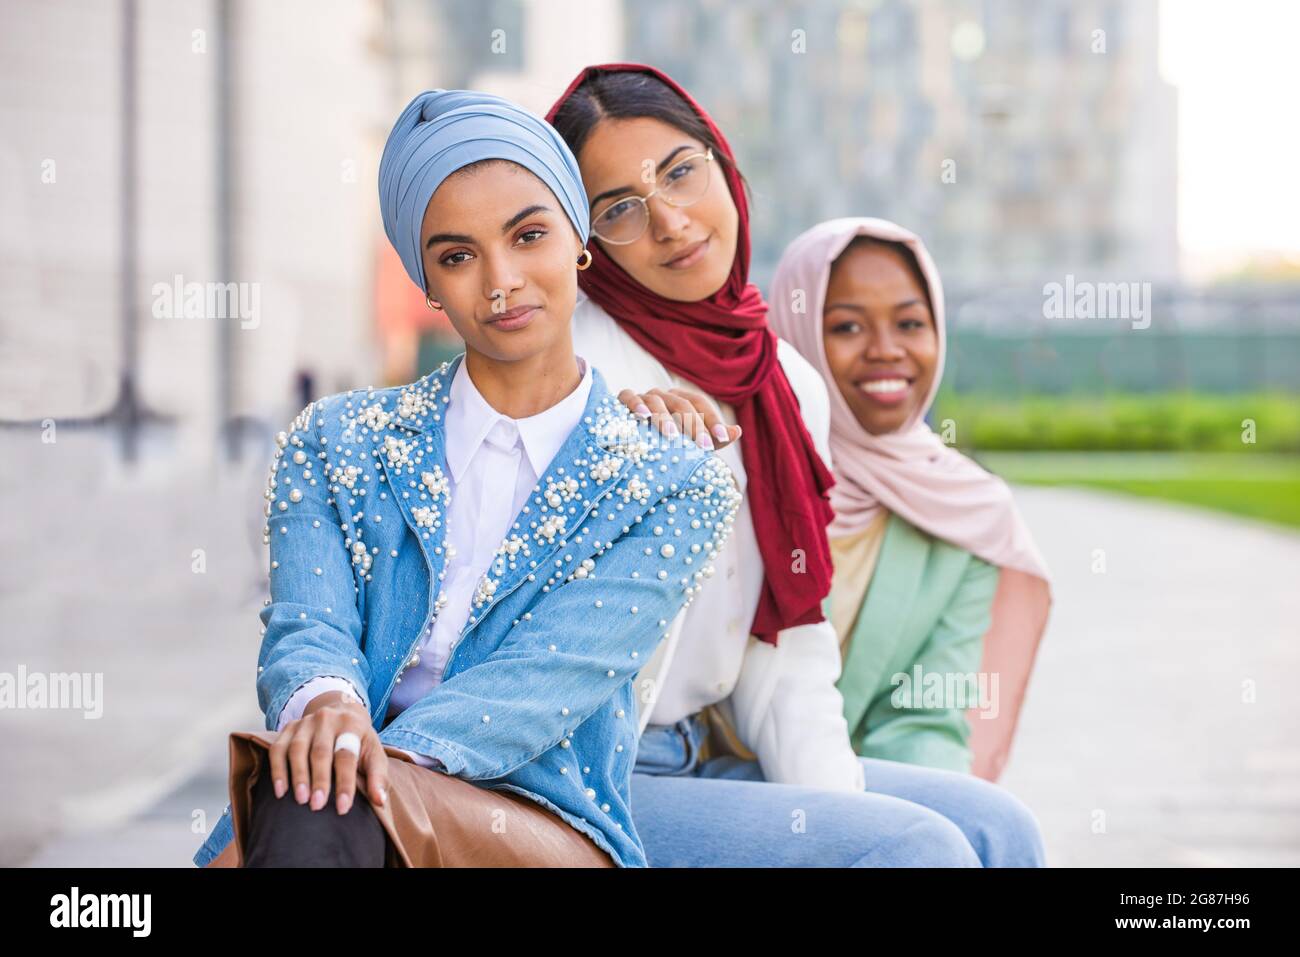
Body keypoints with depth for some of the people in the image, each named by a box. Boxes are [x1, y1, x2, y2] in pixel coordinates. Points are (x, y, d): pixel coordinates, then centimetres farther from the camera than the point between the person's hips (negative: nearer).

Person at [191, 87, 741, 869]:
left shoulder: (678, 489, 7)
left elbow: (548, 678, -7)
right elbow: (307, 630, -1)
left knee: (323, 801, -34)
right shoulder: (336, 445, 14)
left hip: (547, 829, -2)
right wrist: (326, 701, -28)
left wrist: (381, 757, -25)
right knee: (313, 777, -36)